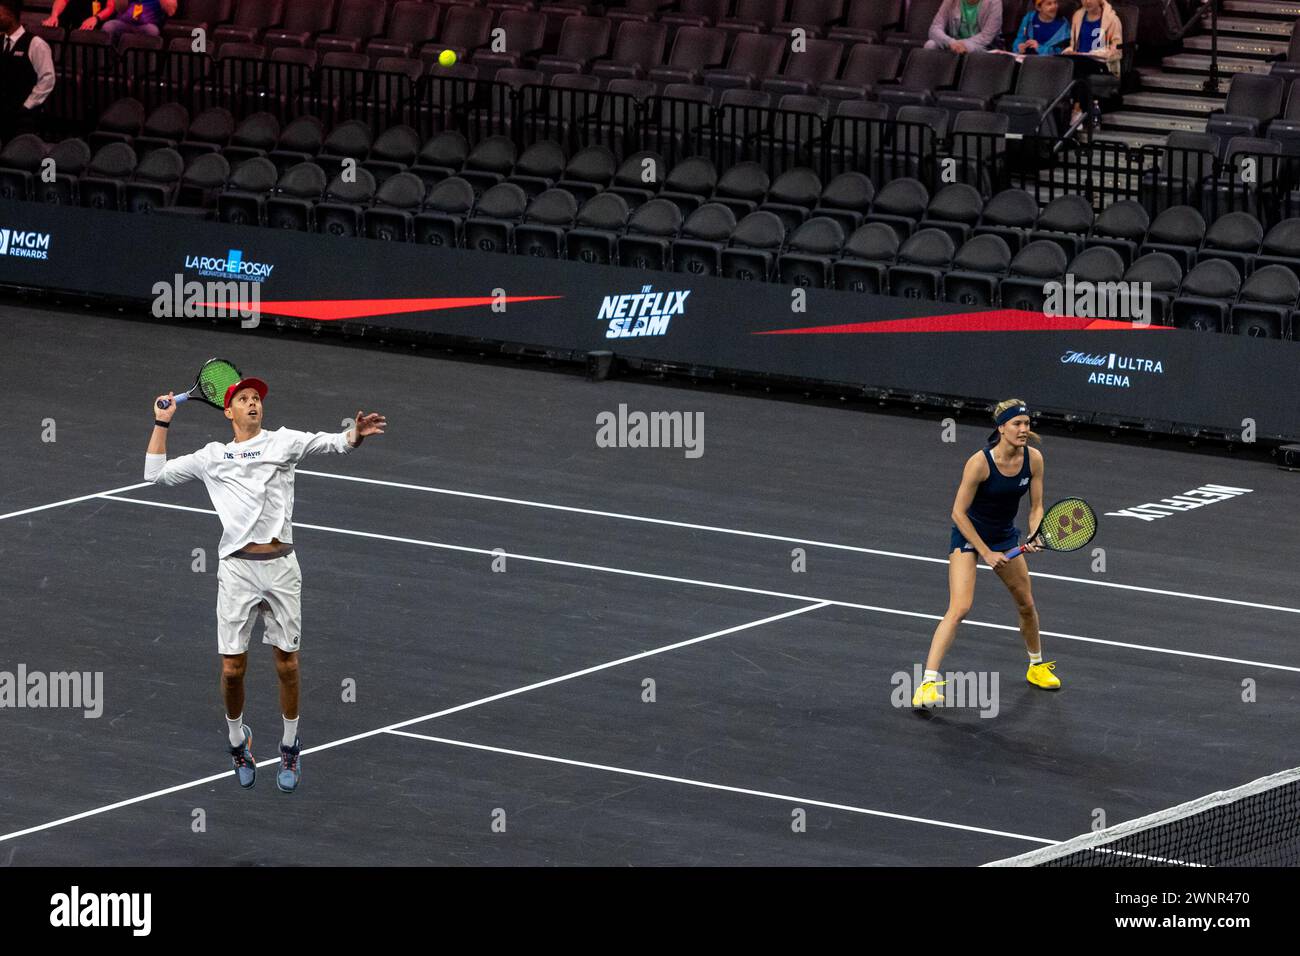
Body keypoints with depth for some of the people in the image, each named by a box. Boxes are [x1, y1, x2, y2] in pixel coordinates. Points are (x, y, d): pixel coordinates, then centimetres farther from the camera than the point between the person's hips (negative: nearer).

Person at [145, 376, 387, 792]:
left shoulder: (283, 441, 10)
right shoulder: (212, 456, 15)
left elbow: (326, 442, -6)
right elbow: (155, 474, 19)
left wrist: (352, 436, -28)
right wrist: (162, 422, 15)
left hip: (280, 566, -1)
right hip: (237, 567, 1)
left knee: (286, 663, 4)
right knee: (232, 668, -1)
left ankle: (290, 746, 19)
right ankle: (237, 738, 23)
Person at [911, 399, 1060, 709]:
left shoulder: (1033, 459, -13)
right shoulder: (979, 463, -28)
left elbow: (1036, 507, -3)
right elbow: (959, 512, -21)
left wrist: (1034, 537, -23)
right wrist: (986, 553, -22)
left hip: (1006, 536, 6)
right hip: (968, 535, -6)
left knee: (1027, 605, 17)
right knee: (959, 608, -21)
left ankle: (1037, 666, 43)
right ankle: (928, 682, -23)